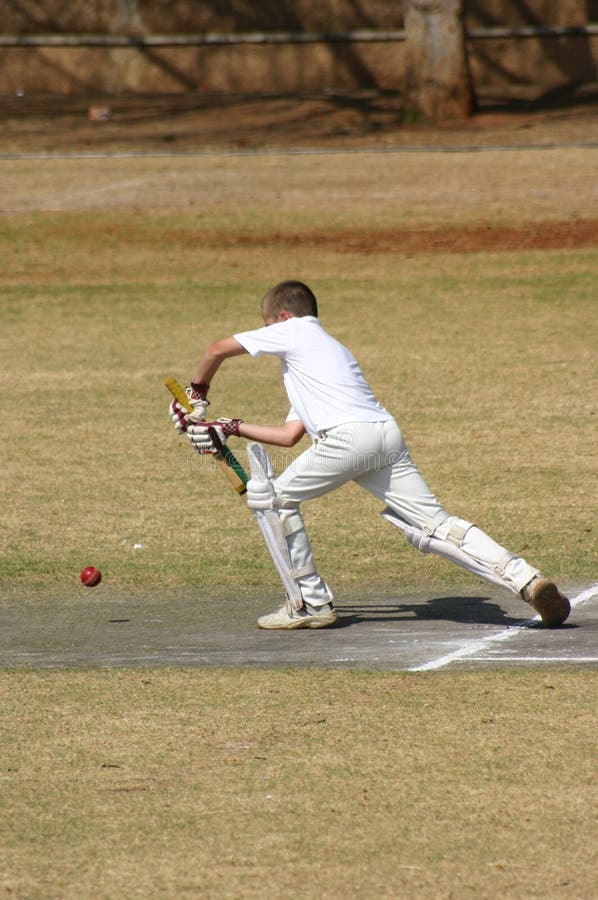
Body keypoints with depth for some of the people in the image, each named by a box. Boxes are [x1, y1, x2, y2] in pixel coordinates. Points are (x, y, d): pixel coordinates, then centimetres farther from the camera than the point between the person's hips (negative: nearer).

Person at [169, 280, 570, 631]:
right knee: (435, 525, 1)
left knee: (277, 499, 12)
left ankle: (312, 603, 12)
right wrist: (230, 429, 40)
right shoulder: (332, 348, 39)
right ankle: (526, 579, -14)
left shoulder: (293, 331, 16)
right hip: (388, 437, 7)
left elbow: (218, 350, 14)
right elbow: (289, 435, 39)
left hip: (347, 436, -7)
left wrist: (198, 394, 31)